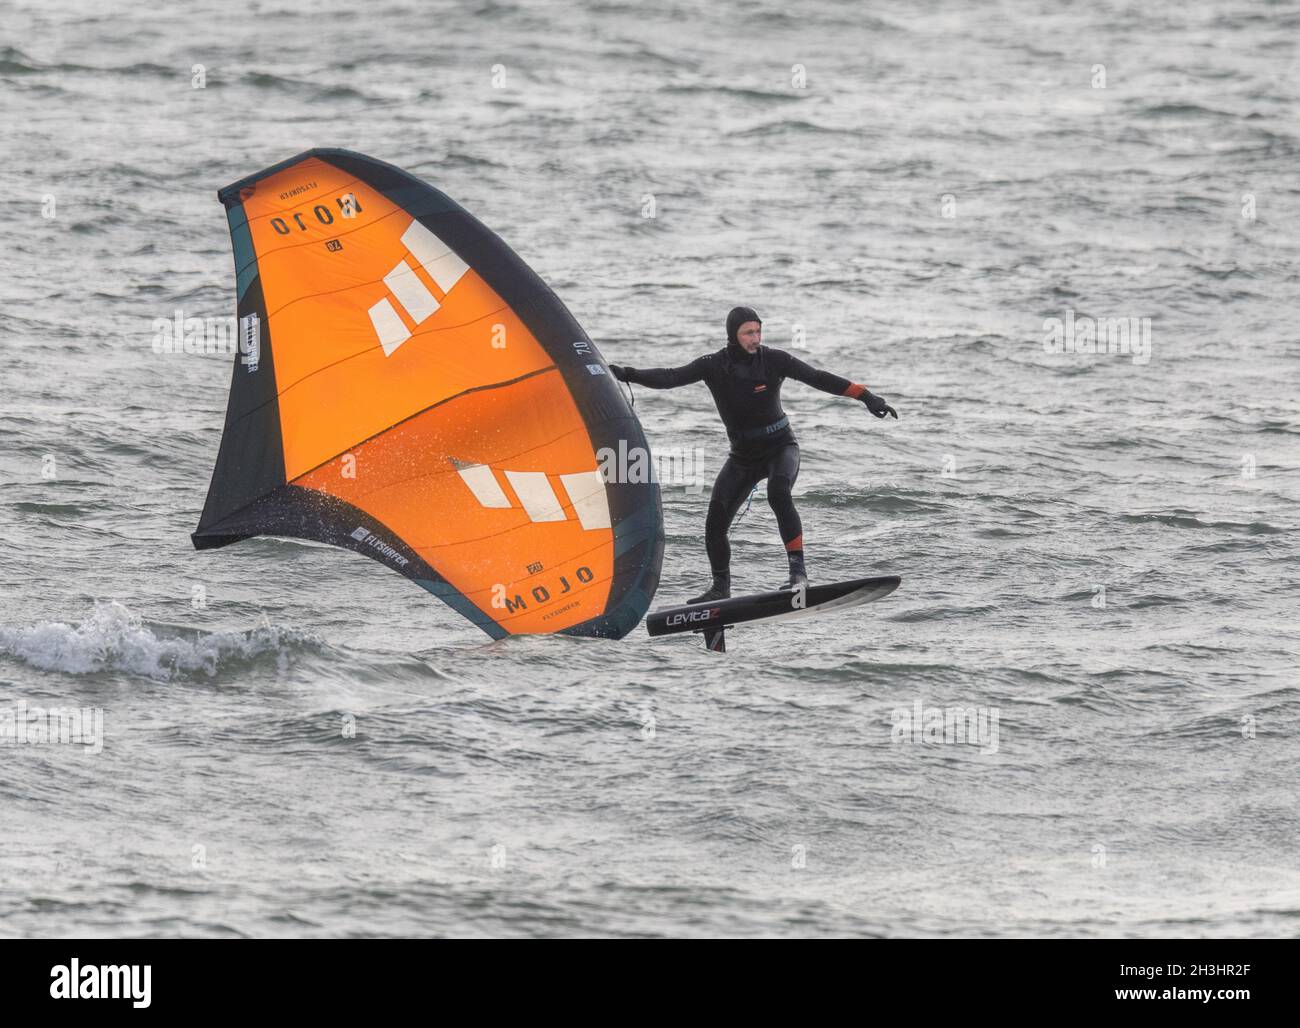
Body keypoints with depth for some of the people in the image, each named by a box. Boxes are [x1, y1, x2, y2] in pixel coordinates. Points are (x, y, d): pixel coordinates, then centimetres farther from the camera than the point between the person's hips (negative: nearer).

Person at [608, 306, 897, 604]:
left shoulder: (773, 360, -11)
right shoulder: (713, 366, -7)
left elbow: (818, 378, -12)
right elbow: (670, 378, -14)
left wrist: (866, 396, -18)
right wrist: (628, 375, -30)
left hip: (781, 448, -3)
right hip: (742, 455, 3)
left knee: (778, 493, -33)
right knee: (715, 522, -5)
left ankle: (798, 571, -33)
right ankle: (720, 587, 16)